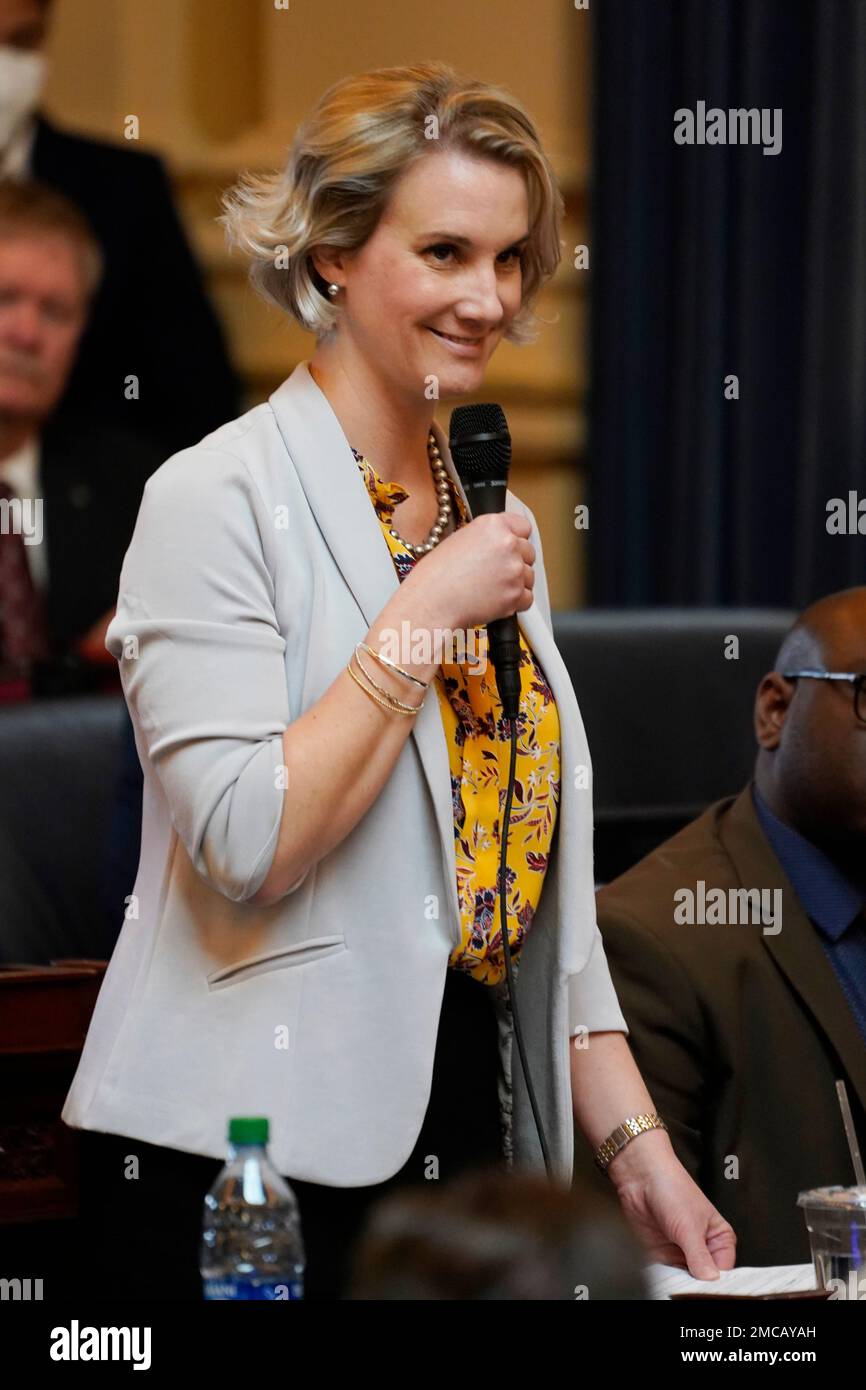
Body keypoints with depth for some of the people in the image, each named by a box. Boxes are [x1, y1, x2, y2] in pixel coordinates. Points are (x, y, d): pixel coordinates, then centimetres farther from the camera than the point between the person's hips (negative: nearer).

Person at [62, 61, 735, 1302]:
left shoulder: (490, 516, 14)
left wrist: (637, 1148, 9)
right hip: (251, 1158, -7)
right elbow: (248, 847, -19)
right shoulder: (217, 499, -9)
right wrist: (428, 614, -17)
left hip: (473, 1130, 7)